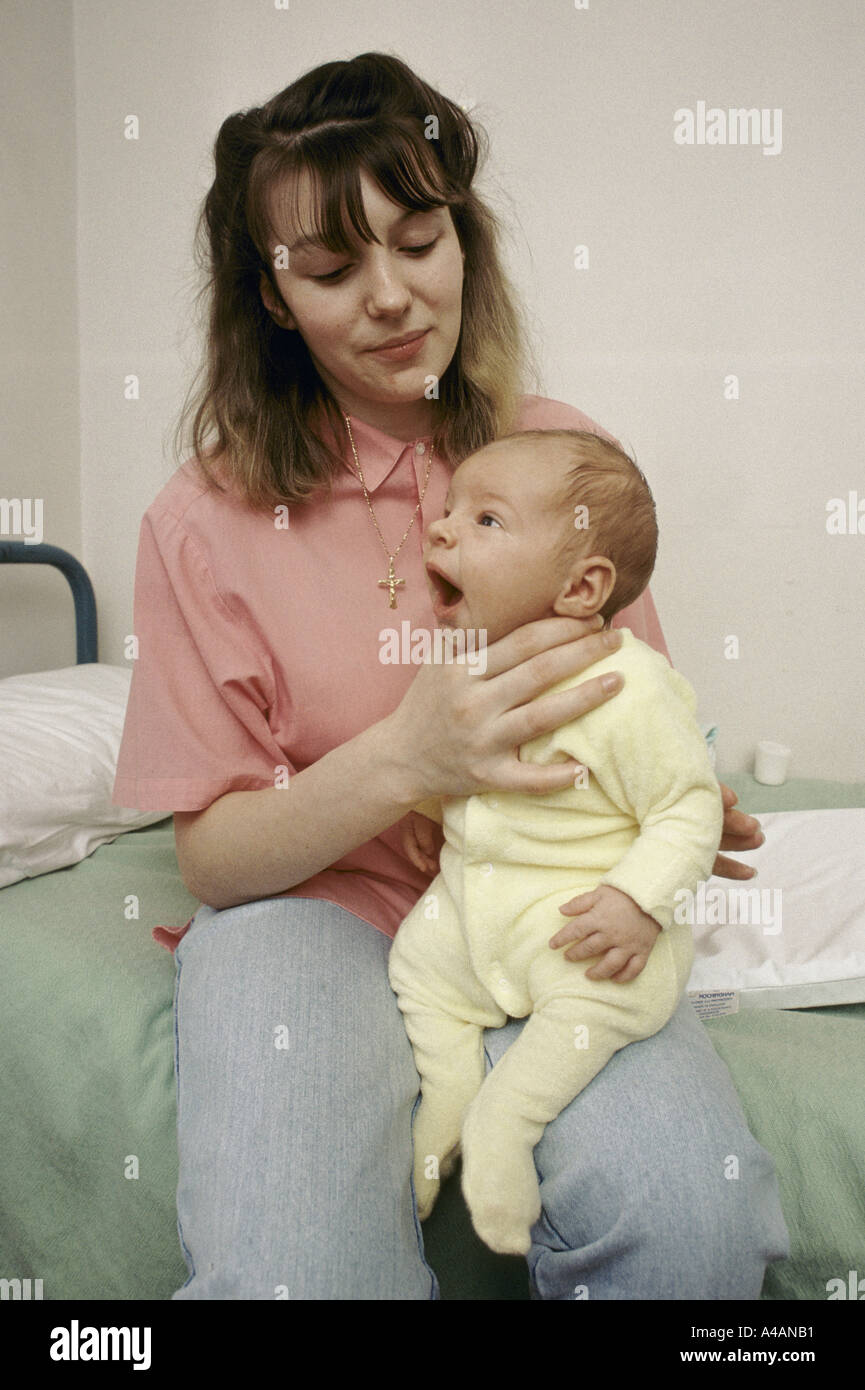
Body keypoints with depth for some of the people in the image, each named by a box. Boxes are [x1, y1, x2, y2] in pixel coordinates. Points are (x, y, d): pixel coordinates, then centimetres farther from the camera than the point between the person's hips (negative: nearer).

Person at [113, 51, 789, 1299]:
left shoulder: (564, 457, 4)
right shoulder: (210, 518, -2)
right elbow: (210, 857, -4)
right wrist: (404, 758, -22)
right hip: (309, 903, -1)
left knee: (690, 1217, -27)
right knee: (290, 1267, -29)